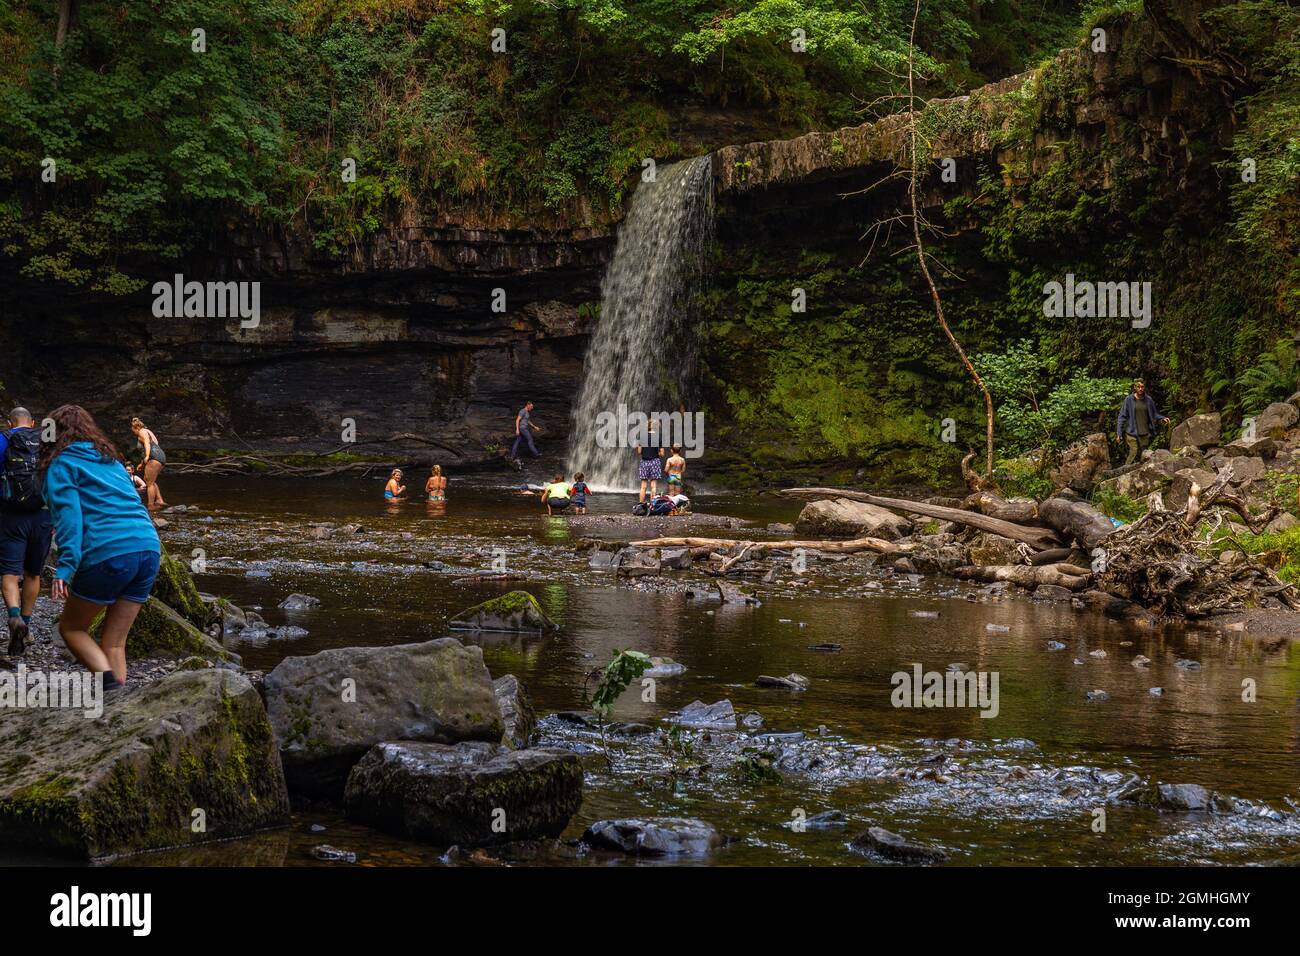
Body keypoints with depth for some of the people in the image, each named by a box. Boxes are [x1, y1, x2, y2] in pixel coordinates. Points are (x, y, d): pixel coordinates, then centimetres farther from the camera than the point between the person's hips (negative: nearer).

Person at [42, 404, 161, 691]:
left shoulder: (61, 464, 5)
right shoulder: (111, 459, 26)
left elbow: (68, 514, -9)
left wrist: (65, 567, -16)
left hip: (108, 552, -6)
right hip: (150, 549, 6)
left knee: (70, 627, 11)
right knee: (114, 642, 13)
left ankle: (108, 681, -13)